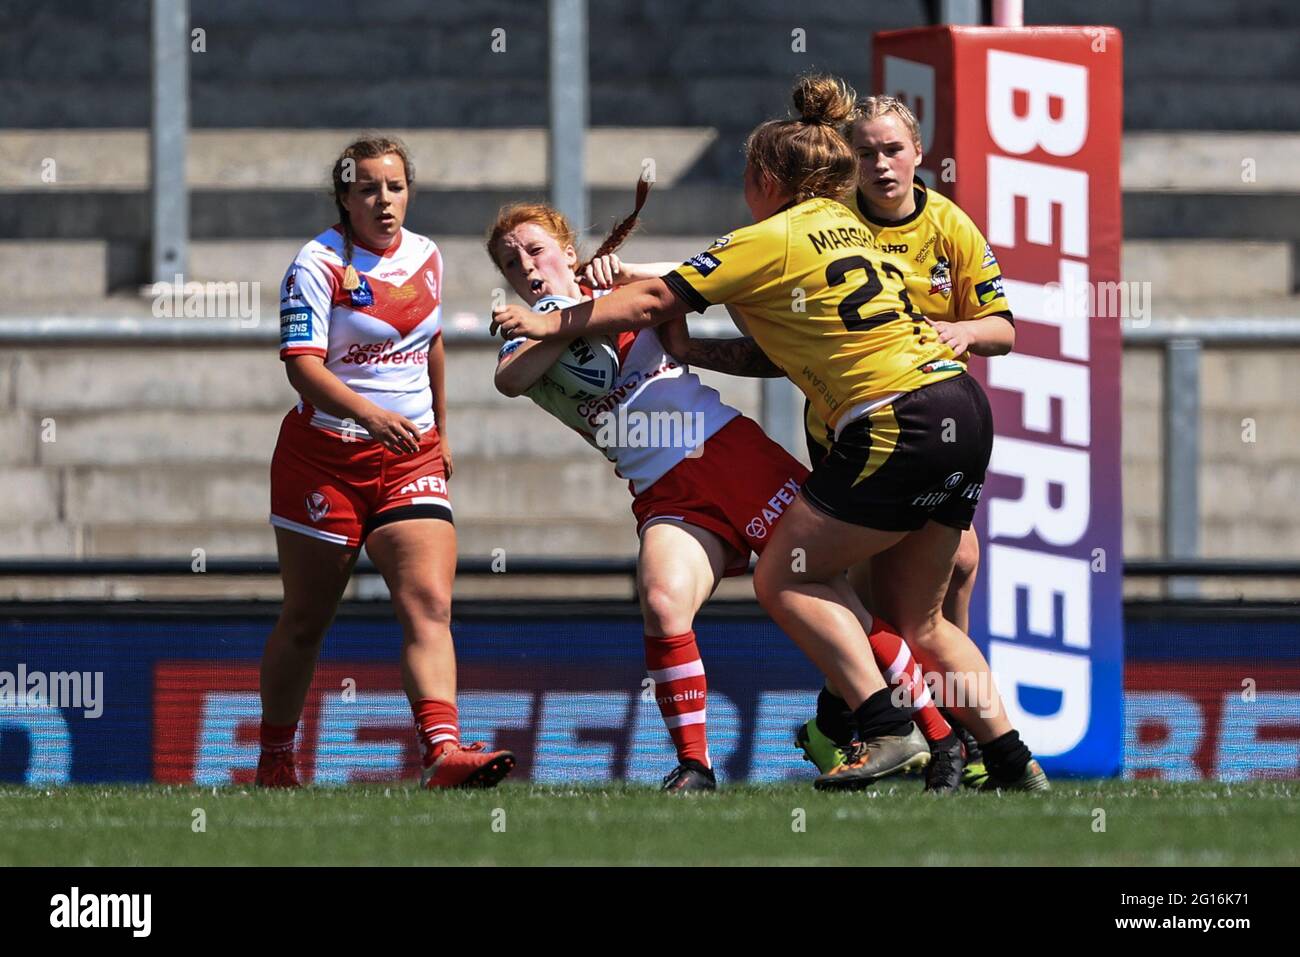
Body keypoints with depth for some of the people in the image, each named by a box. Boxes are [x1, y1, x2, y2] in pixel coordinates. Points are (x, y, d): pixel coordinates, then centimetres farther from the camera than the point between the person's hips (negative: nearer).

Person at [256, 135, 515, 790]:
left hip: (410, 457, 4)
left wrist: (440, 429, 28)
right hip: (324, 457, -4)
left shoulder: (425, 256, 7)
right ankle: (274, 761, 25)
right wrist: (371, 416, -35)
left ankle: (441, 751, -30)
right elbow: (302, 365, -21)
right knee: (306, 620, 7)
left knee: (430, 605, -16)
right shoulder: (320, 264, -10)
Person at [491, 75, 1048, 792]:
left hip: (900, 423, -9)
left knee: (785, 580, -1)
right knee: (919, 618, 16)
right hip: (964, 409, 9)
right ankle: (1014, 765, 11)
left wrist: (554, 324, 11)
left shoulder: (771, 241, -5)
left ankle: (885, 729, -12)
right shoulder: (846, 225, 20)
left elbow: (653, 303, -1)